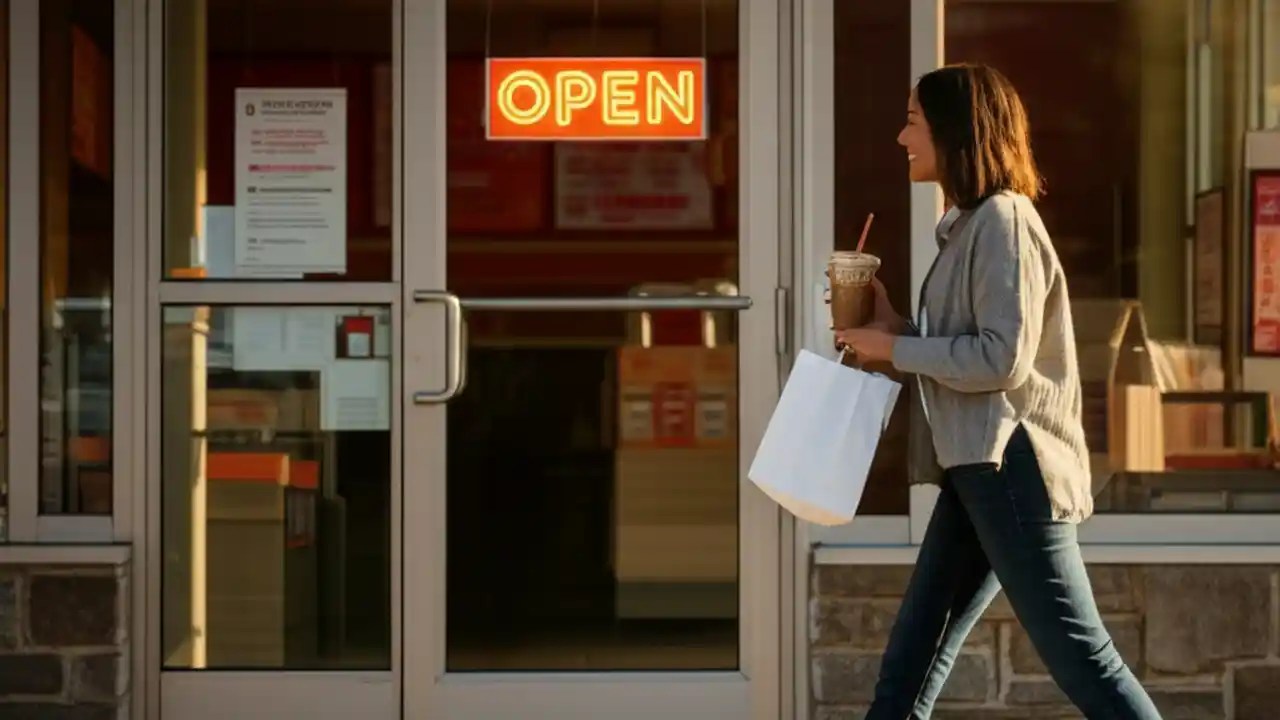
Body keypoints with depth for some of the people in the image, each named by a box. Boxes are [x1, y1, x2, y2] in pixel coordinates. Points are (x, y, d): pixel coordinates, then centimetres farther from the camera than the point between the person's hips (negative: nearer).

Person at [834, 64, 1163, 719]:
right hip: (977, 467, 10)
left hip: (1010, 466, -10)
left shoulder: (1002, 220, -12)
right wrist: (894, 327, 11)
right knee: (912, 657, 13)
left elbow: (1002, 358, -20)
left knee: (1078, 654, -8)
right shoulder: (969, 223, 18)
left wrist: (894, 349, -11)